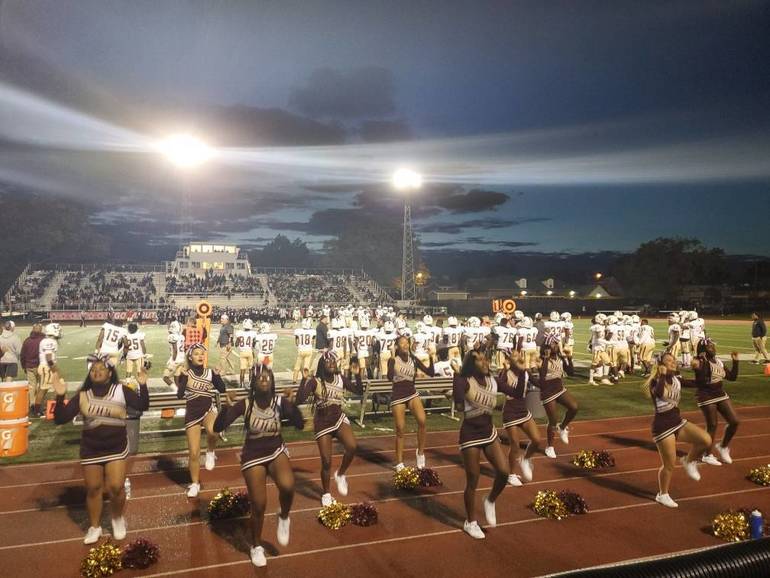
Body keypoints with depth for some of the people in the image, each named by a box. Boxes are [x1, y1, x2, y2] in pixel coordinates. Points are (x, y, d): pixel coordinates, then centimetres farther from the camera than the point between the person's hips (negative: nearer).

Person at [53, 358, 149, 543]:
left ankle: (118, 518, 24)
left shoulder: (121, 391, -8)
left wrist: (143, 385, -32)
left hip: (116, 449, -2)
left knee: (116, 487, -6)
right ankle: (94, 527, 31)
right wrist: (60, 396, -21)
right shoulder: (82, 395, -3)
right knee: (93, 489, 11)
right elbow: (60, 419, -7)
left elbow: (142, 406, -17)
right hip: (90, 450, 2)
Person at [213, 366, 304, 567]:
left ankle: (283, 518, 4)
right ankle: (256, 546, 30)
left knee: (287, 486, -29)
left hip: (277, 451, 1)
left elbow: (300, 425, -18)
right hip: (253, 457, 0)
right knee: (258, 506, 2)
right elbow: (218, 427, -18)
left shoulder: (280, 402, -12)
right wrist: (227, 407, -35)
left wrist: (292, 404, -32)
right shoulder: (245, 405, -16)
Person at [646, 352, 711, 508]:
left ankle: (689, 461, 16)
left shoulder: (676, 380, 5)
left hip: (678, 422, 6)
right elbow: (659, 392, -38)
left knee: (706, 439, -13)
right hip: (662, 426, -6)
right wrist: (663, 375, -29)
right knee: (669, 464, 2)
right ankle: (662, 495, 25)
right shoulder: (655, 382, -16)